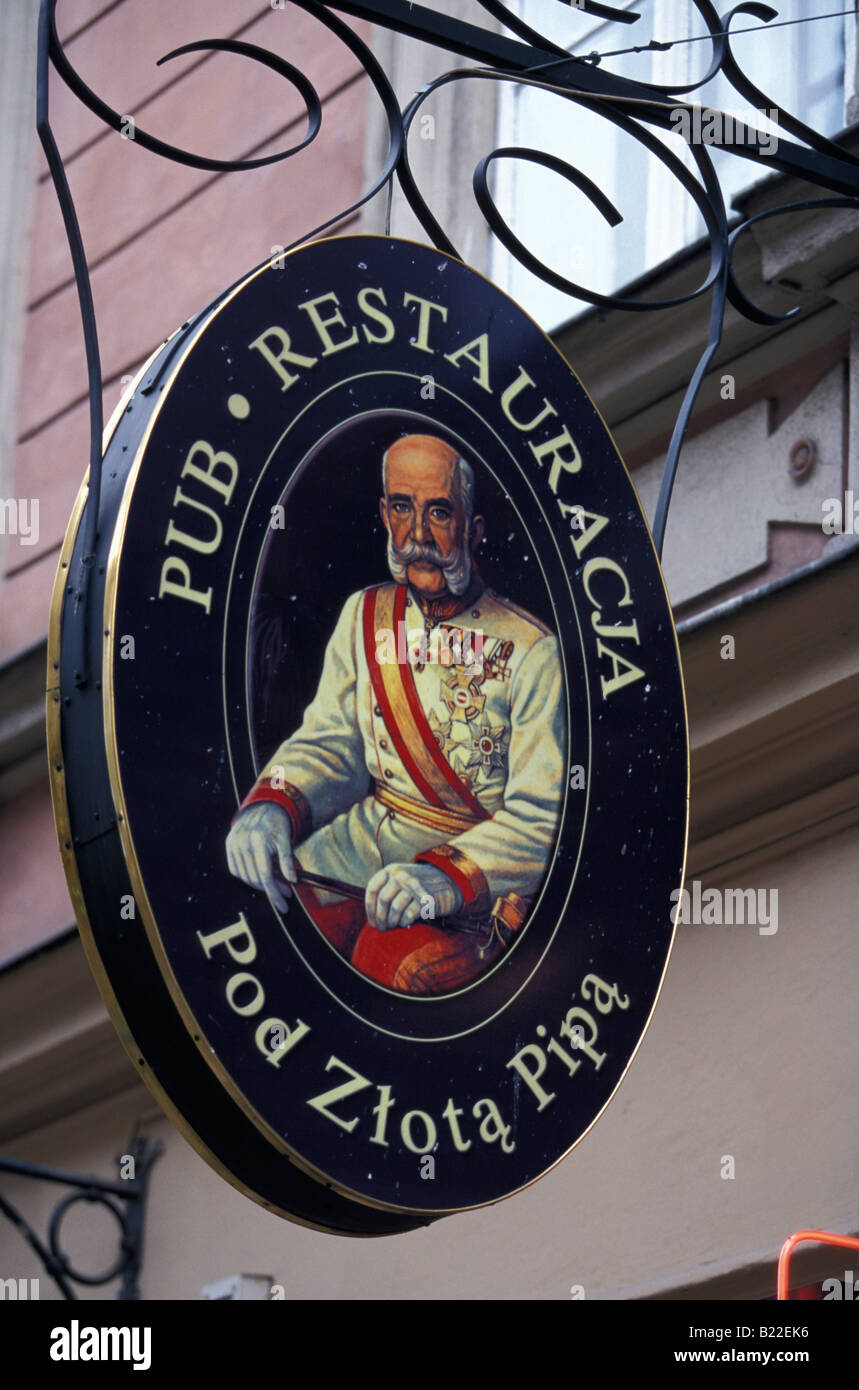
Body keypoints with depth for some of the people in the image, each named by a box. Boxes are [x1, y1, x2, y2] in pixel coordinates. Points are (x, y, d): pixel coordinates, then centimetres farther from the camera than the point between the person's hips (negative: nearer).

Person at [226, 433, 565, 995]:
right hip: (368, 837, 6)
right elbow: (329, 744, 12)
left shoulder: (529, 649, -8)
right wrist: (271, 807, -12)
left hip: (486, 862, -5)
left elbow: (541, 817, -12)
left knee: (393, 965, -35)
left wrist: (446, 876, -29)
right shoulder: (364, 616, 11)